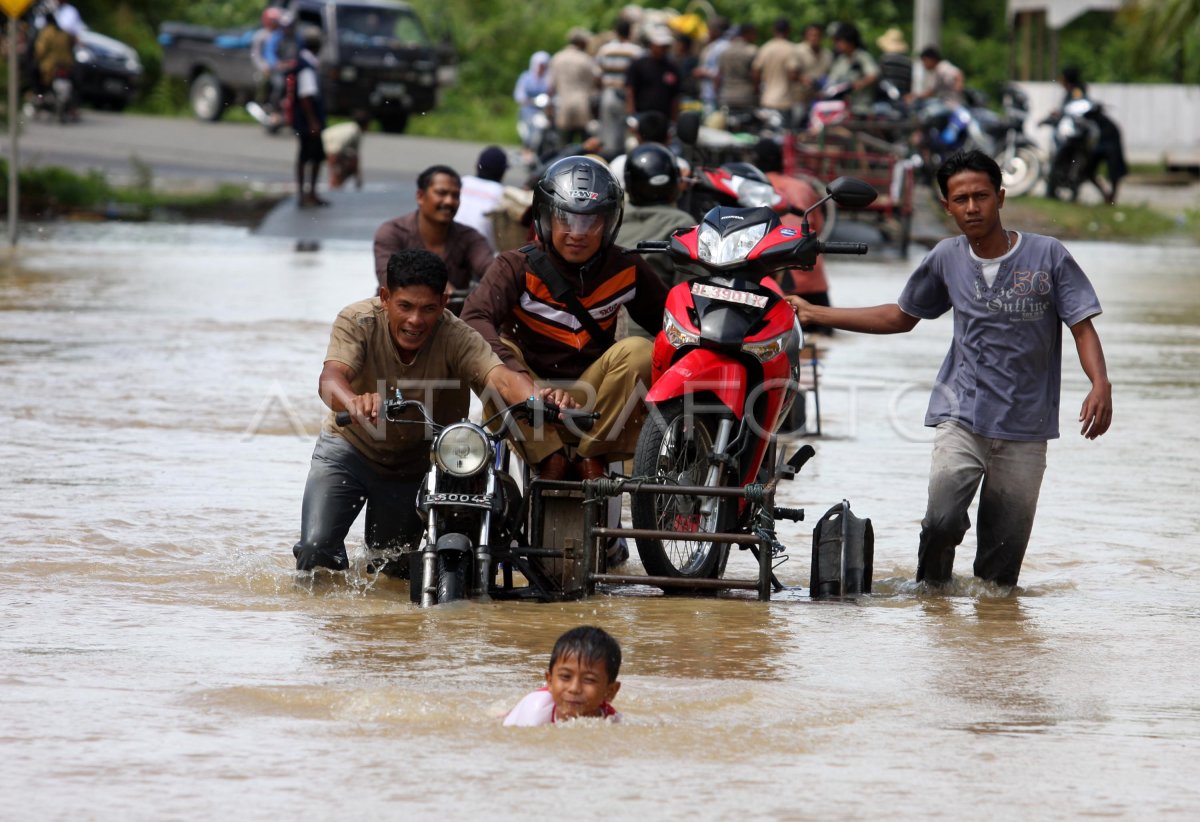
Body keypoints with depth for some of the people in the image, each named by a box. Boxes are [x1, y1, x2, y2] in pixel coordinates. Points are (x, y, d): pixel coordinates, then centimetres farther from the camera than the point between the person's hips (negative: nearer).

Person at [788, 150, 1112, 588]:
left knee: (1005, 545, 0)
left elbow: (1082, 324, -2)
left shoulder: (1047, 255, -2)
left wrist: (1100, 384, -21)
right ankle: (931, 589, 8)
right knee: (943, 519, -18)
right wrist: (815, 314, 19)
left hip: (1025, 426, -1)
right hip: (962, 415, 1)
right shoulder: (947, 259, 7)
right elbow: (900, 316, 20)